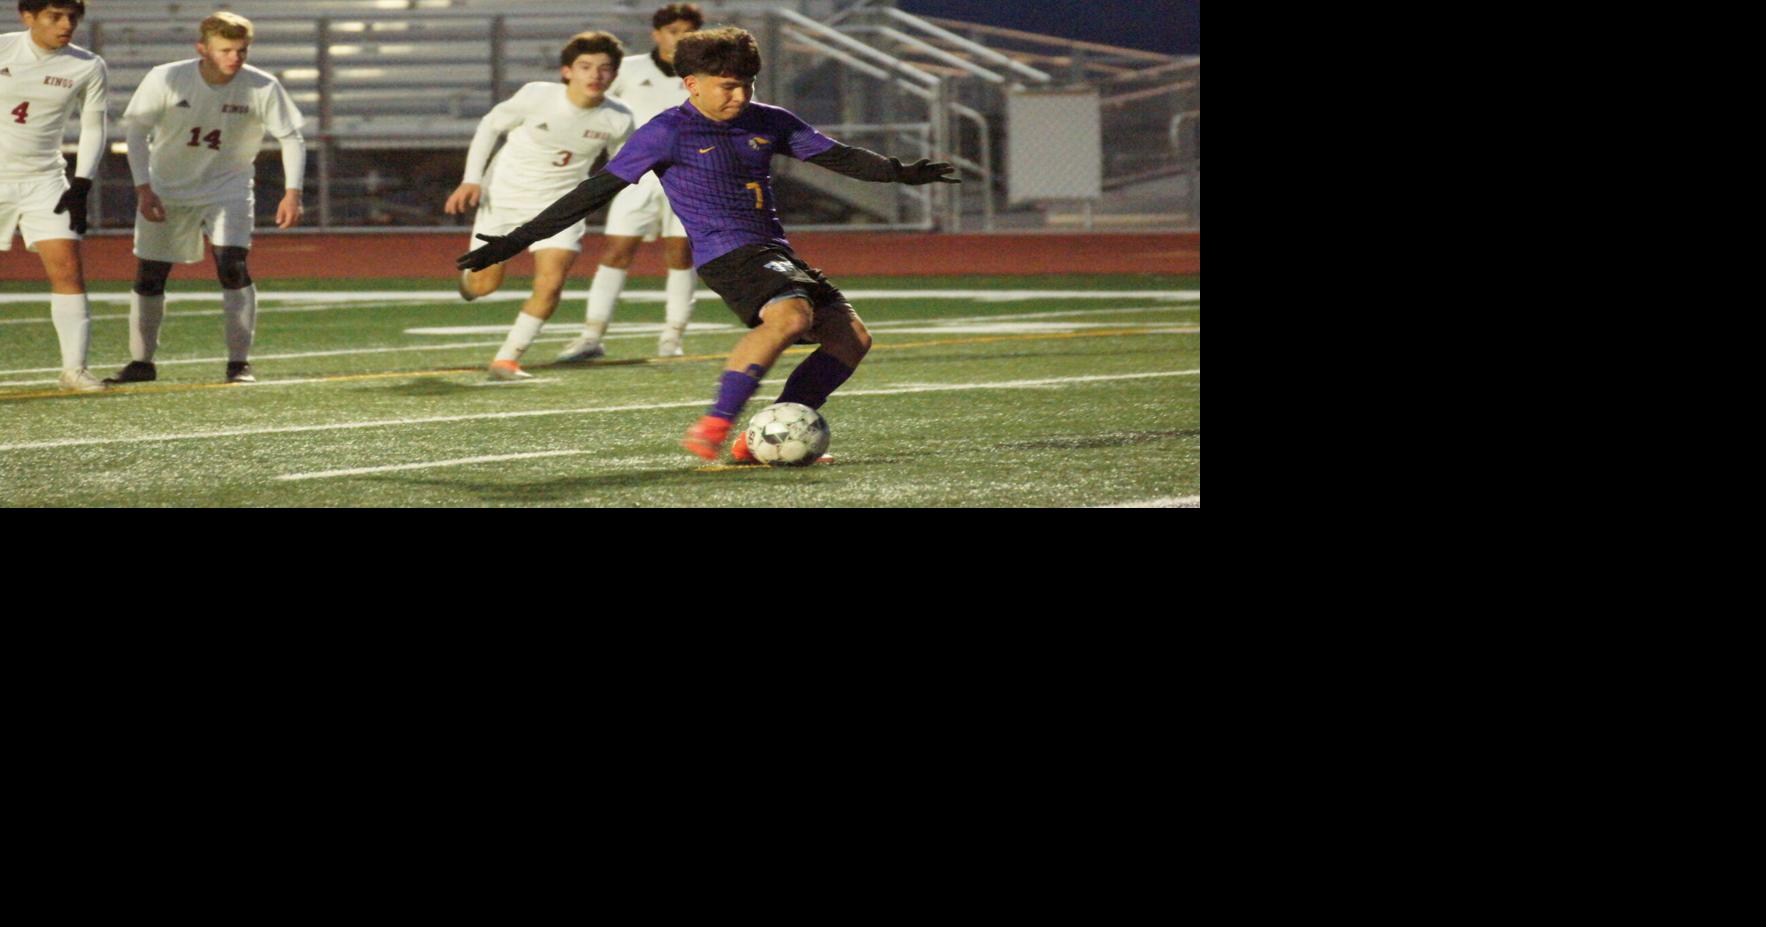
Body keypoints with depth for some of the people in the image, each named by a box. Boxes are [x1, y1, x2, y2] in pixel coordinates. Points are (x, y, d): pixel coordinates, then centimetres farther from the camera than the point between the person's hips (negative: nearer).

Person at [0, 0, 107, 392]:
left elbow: (93, 128, 7)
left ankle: (74, 367, -7)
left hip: (44, 180, 1)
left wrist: (81, 186, -3)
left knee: (67, 268, -10)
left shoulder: (88, 68, -2)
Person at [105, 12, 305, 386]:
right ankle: (140, 362, 19)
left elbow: (291, 137, -8)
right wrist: (143, 188, -19)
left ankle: (239, 363, -11)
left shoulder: (263, 88, -17)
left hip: (228, 187, -1)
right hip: (167, 187, 1)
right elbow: (137, 130, -12)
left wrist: (292, 192, -18)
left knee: (233, 267, -19)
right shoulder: (165, 80, -19)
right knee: (148, 275, 3)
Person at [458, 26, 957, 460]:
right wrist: (519, 240, -7)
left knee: (851, 337, -2)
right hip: (727, 253, -8)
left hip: (775, 251, 8)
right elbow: (598, 190, -4)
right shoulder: (668, 133, -5)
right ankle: (711, 430, -36)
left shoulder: (768, 122, 13)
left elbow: (837, 156, 16)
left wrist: (899, 172, -1)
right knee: (790, 316, -34)